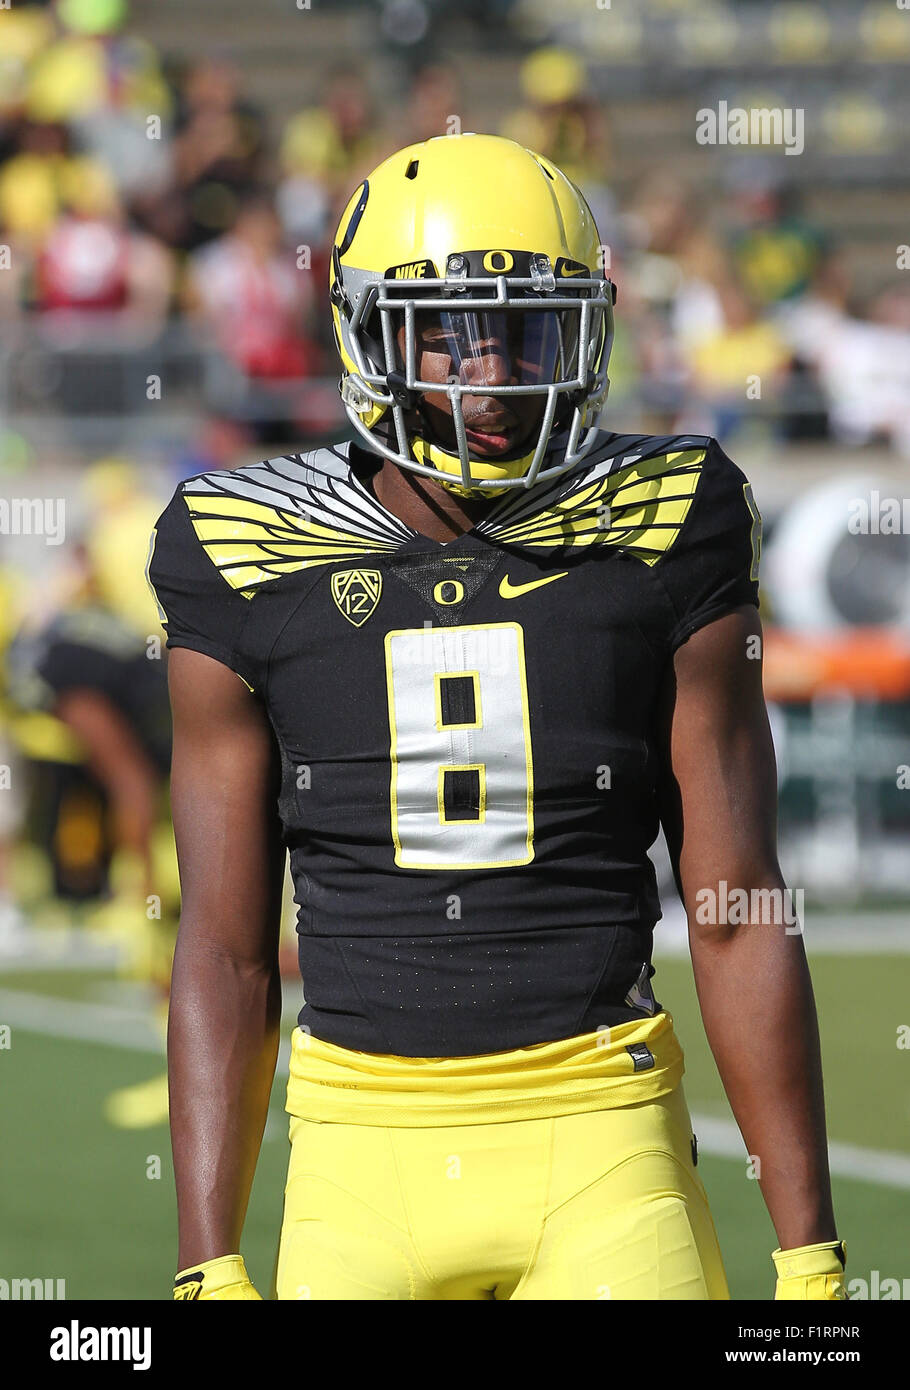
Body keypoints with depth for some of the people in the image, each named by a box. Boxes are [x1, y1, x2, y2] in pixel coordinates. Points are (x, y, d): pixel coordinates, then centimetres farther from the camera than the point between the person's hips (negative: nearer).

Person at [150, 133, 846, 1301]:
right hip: (363, 1157, 1)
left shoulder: (659, 536, 1)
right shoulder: (249, 564, 2)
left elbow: (738, 917, 2)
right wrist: (207, 1273, 1)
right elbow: (225, 951, 5)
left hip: (601, 1146, -1)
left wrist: (809, 1259, 0)